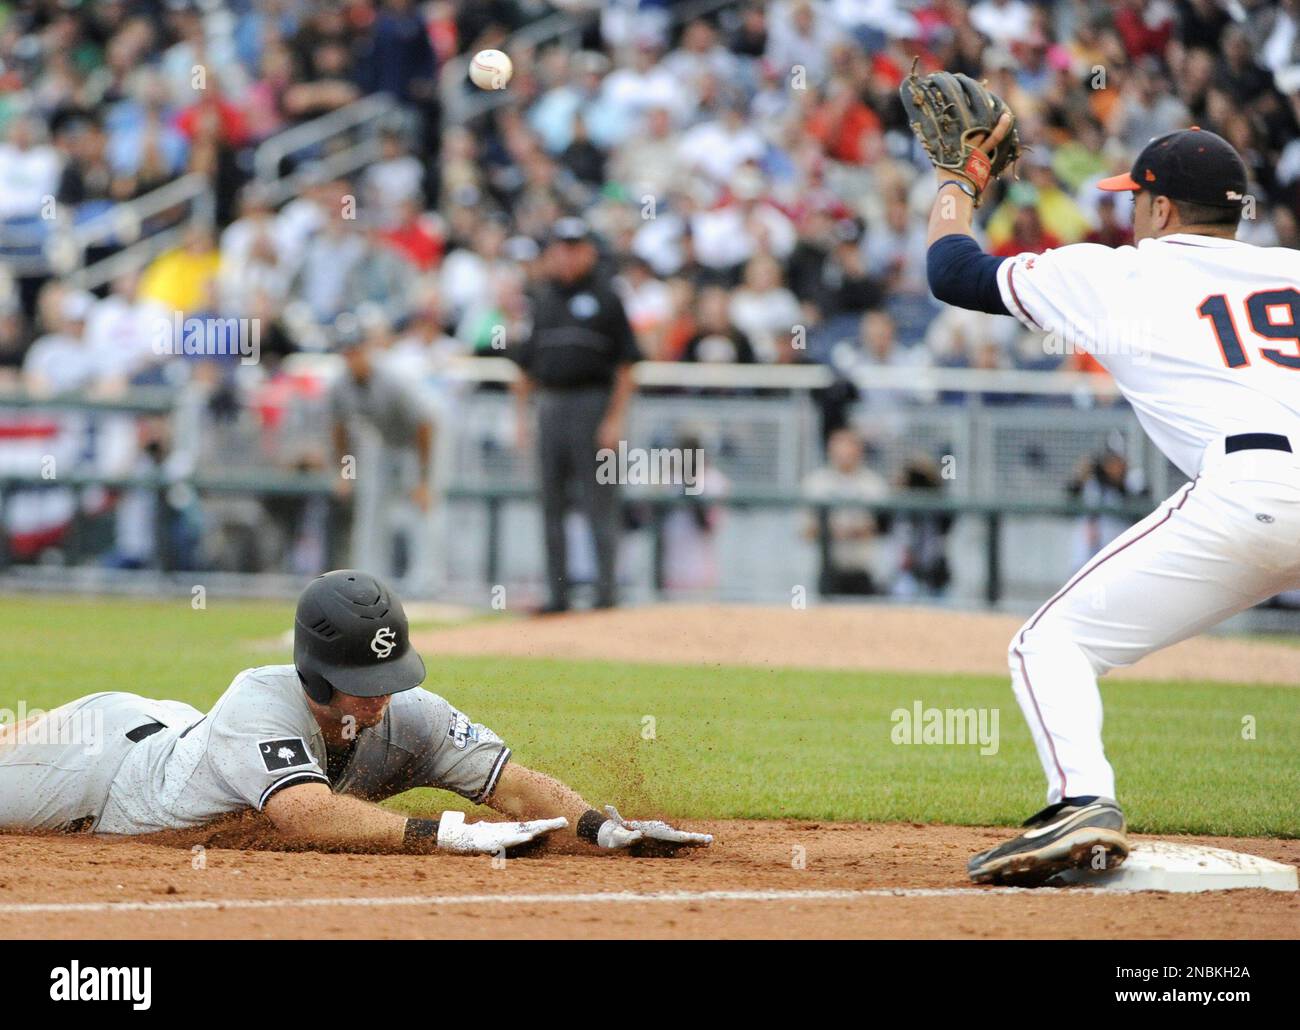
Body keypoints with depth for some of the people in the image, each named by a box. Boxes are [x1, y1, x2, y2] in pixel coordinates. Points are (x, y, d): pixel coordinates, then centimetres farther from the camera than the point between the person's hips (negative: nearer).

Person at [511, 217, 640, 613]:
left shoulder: (604, 298, 0)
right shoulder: (543, 298, 15)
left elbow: (625, 365, -4)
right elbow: (526, 364, 19)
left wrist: (615, 419, -12)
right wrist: (521, 414, 11)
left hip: (593, 402, -5)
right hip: (550, 407, 5)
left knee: (599, 504, -5)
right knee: (551, 504, 6)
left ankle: (606, 591, -2)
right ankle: (557, 592, 11)